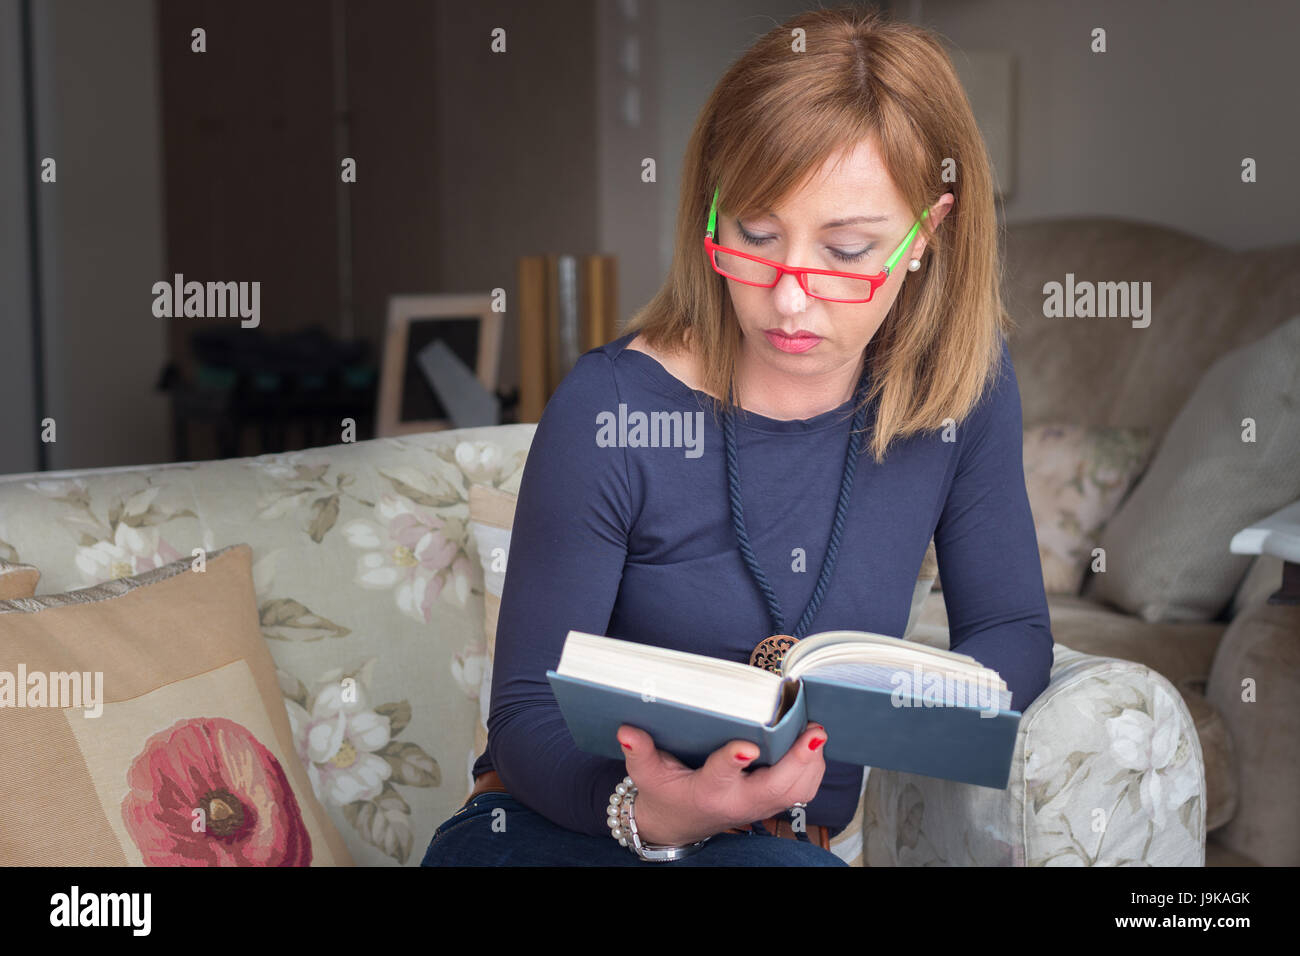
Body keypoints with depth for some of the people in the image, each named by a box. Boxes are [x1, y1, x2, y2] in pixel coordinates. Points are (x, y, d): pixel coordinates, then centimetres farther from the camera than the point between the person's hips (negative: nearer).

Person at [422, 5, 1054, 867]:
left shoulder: (963, 385, -6)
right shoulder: (610, 415, -18)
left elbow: (1013, 632, 5)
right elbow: (527, 715, -13)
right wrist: (648, 810, -34)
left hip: (795, 841, 5)